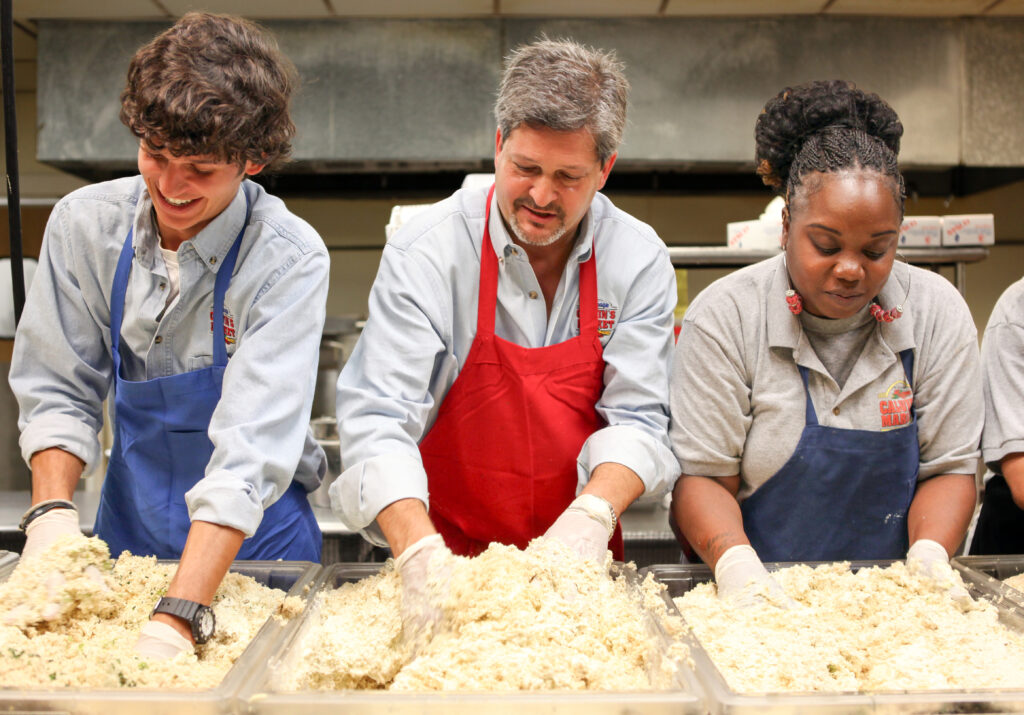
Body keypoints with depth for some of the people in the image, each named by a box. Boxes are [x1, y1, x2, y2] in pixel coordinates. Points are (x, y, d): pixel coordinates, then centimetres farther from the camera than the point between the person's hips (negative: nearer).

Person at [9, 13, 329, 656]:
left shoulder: (289, 260, -22)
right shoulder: (85, 223, -8)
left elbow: (251, 446, -29)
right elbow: (59, 391, -1)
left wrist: (175, 621, -36)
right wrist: (52, 511, -18)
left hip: (254, 542, -3)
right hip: (128, 527, 3)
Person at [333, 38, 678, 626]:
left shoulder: (639, 260, -3)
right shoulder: (427, 252, -10)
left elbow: (637, 418, -5)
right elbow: (379, 419, -16)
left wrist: (592, 515, -24)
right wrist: (419, 549, -32)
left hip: (577, 560, 1)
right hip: (448, 552, 0)